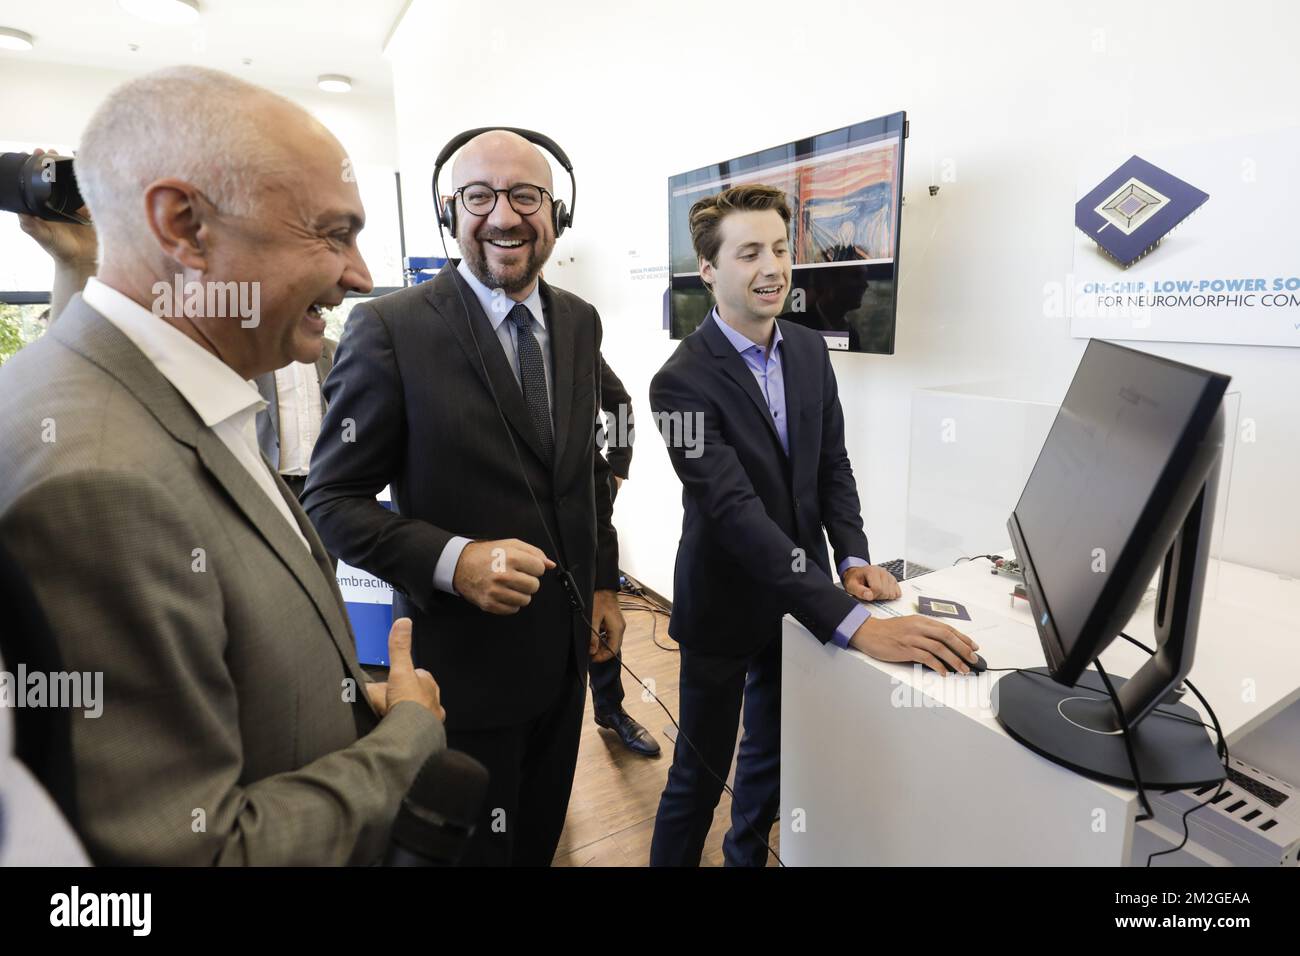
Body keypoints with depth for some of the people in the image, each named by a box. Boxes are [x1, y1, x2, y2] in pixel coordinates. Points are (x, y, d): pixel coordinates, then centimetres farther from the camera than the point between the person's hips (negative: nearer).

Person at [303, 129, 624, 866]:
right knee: (475, 845, 18)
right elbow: (333, 501, -13)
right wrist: (452, 560, -27)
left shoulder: (581, 322, 2)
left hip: (568, 645, 6)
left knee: (540, 835, 26)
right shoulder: (391, 329, -16)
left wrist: (604, 583, 8)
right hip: (464, 656, -5)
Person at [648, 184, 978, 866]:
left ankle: (746, 857, 48)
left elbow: (832, 465, 7)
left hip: (800, 595, 6)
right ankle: (671, 860, 39)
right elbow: (736, 514, -30)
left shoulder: (810, 350, 0)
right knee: (701, 773, 12)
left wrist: (854, 558, -9)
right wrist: (855, 623, -35)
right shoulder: (683, 382, -22)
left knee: (772, 755, 24)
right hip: (726, 605, -6)